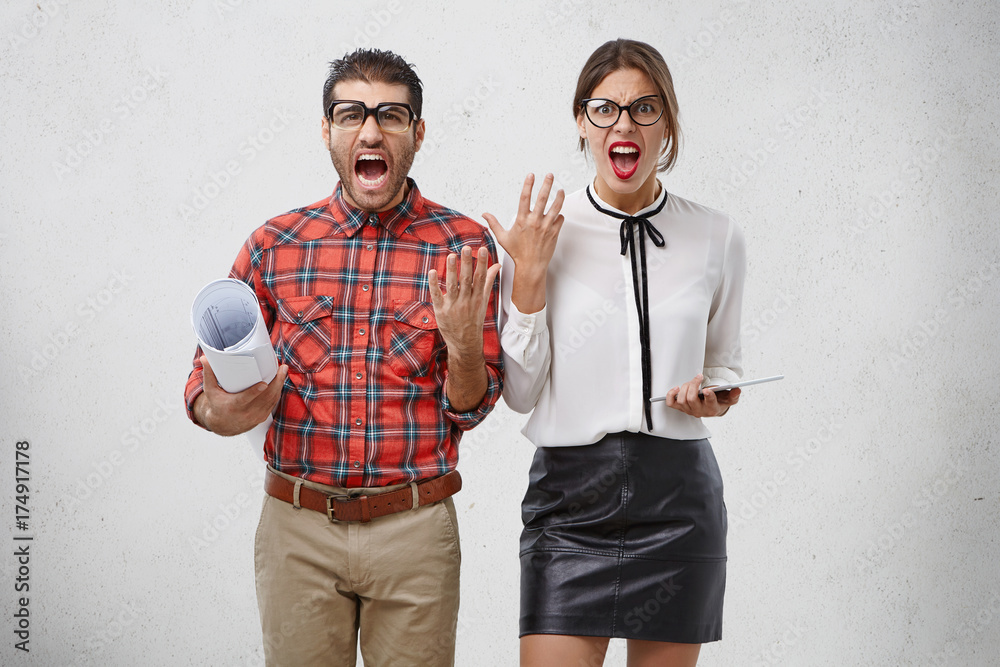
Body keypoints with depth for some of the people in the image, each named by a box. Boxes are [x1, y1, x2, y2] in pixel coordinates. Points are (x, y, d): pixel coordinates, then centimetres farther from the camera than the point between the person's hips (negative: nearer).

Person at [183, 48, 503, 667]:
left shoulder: (464, 246, -2)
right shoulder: (273, 245, 1)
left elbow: (471, 409, -1)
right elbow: (208, 370, 8)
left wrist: (464, 343, -21)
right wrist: (218, 413, -15)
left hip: (416, 529, -1)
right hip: (297, 527, 1)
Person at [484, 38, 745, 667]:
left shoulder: (716, 237, 4)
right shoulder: (541, 233, -1)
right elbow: (520, 392, -2)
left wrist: (714, 395, -4)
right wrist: (528, 274, -10)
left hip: (679, 497, 2)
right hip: (571, 497, -2)